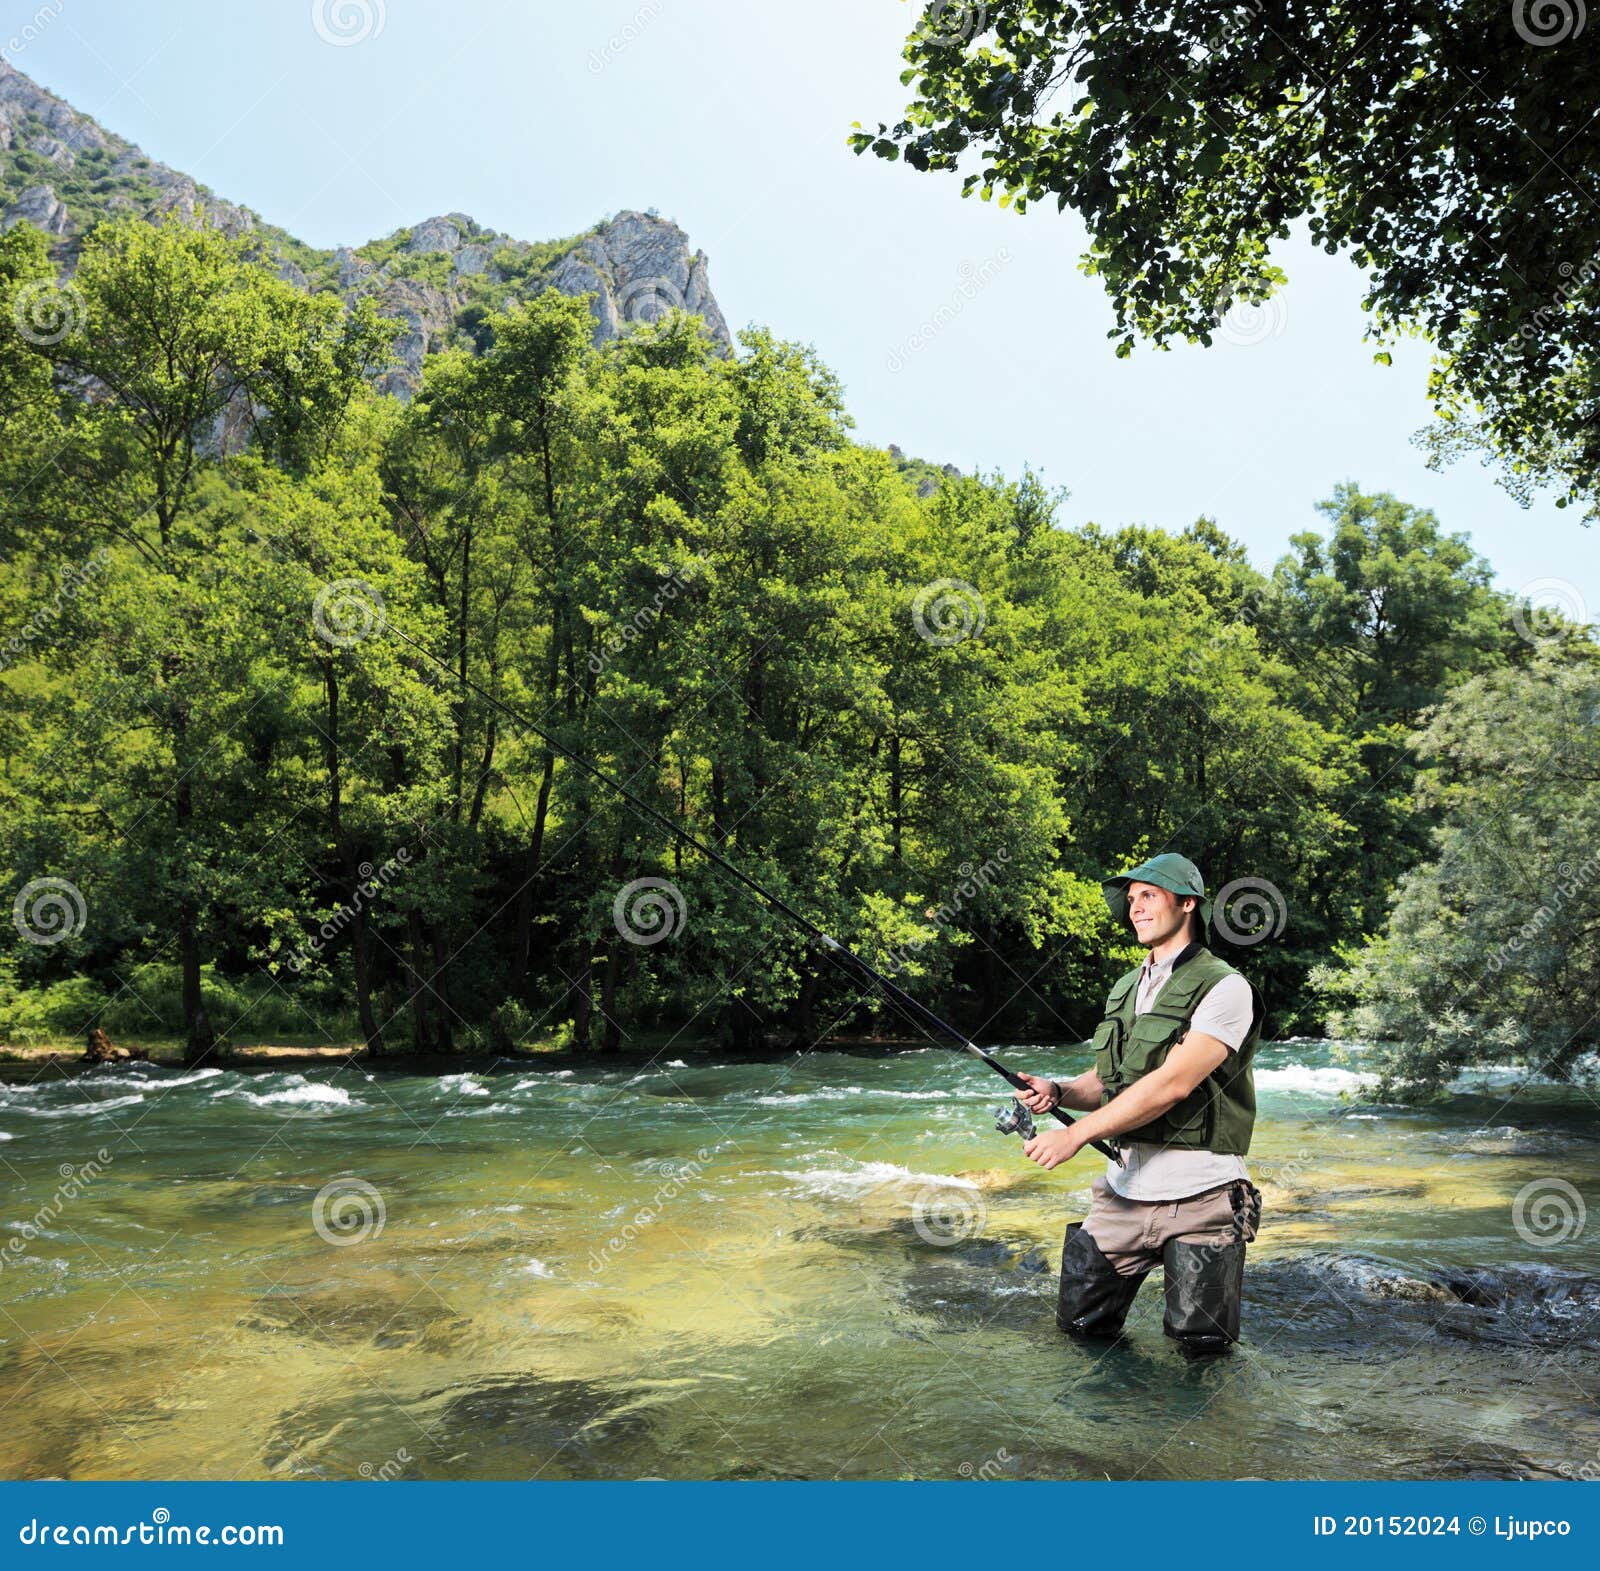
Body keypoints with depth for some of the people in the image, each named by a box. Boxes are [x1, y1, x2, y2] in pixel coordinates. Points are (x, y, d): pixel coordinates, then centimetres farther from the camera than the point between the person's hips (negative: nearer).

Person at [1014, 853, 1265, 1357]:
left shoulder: (1224, 988, -11)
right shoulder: (1126, 989, 13)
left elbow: (1173, 1084, -22)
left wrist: (1075, 1134, -23)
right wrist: (1058, 1092, -5)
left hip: (1199, 1194, -6)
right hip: (1124, 1187, 6)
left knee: (1201, 1343, 0)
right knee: (1080, 1325, 7)